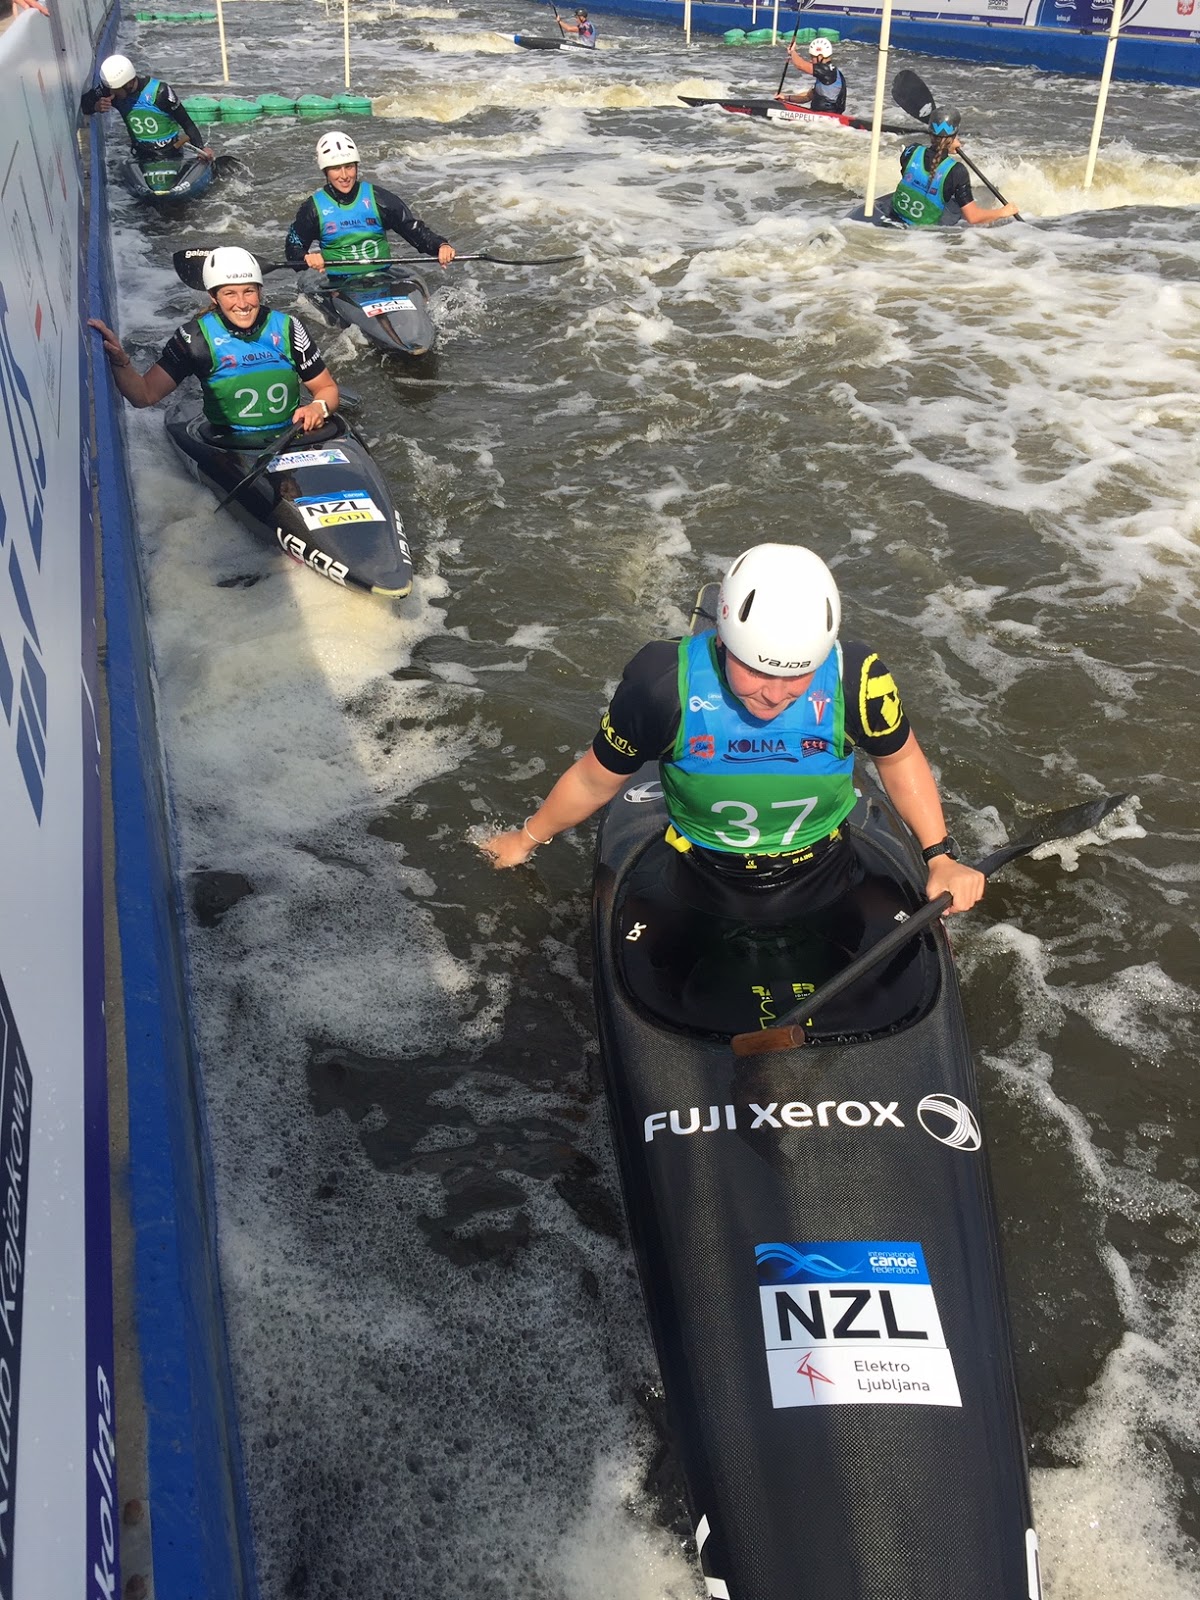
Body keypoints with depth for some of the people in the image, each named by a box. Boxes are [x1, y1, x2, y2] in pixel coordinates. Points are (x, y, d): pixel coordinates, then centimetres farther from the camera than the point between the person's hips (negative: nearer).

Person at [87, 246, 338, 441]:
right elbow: (145, 395, -2)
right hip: (231, 446, -2)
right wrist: (120, 361, -21)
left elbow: (327, 388, 11)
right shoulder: (197, 337, -1)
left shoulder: (286, 328, 3)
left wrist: (319, 407, -12)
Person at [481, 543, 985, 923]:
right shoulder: (664, 683, -25)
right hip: (700, 881, -1)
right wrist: (528, 837, 7)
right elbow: (595, 779, -7)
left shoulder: (856, 679, -22)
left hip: (823, 877, 1)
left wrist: (941, 857, -4)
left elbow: (899, 758, 1)